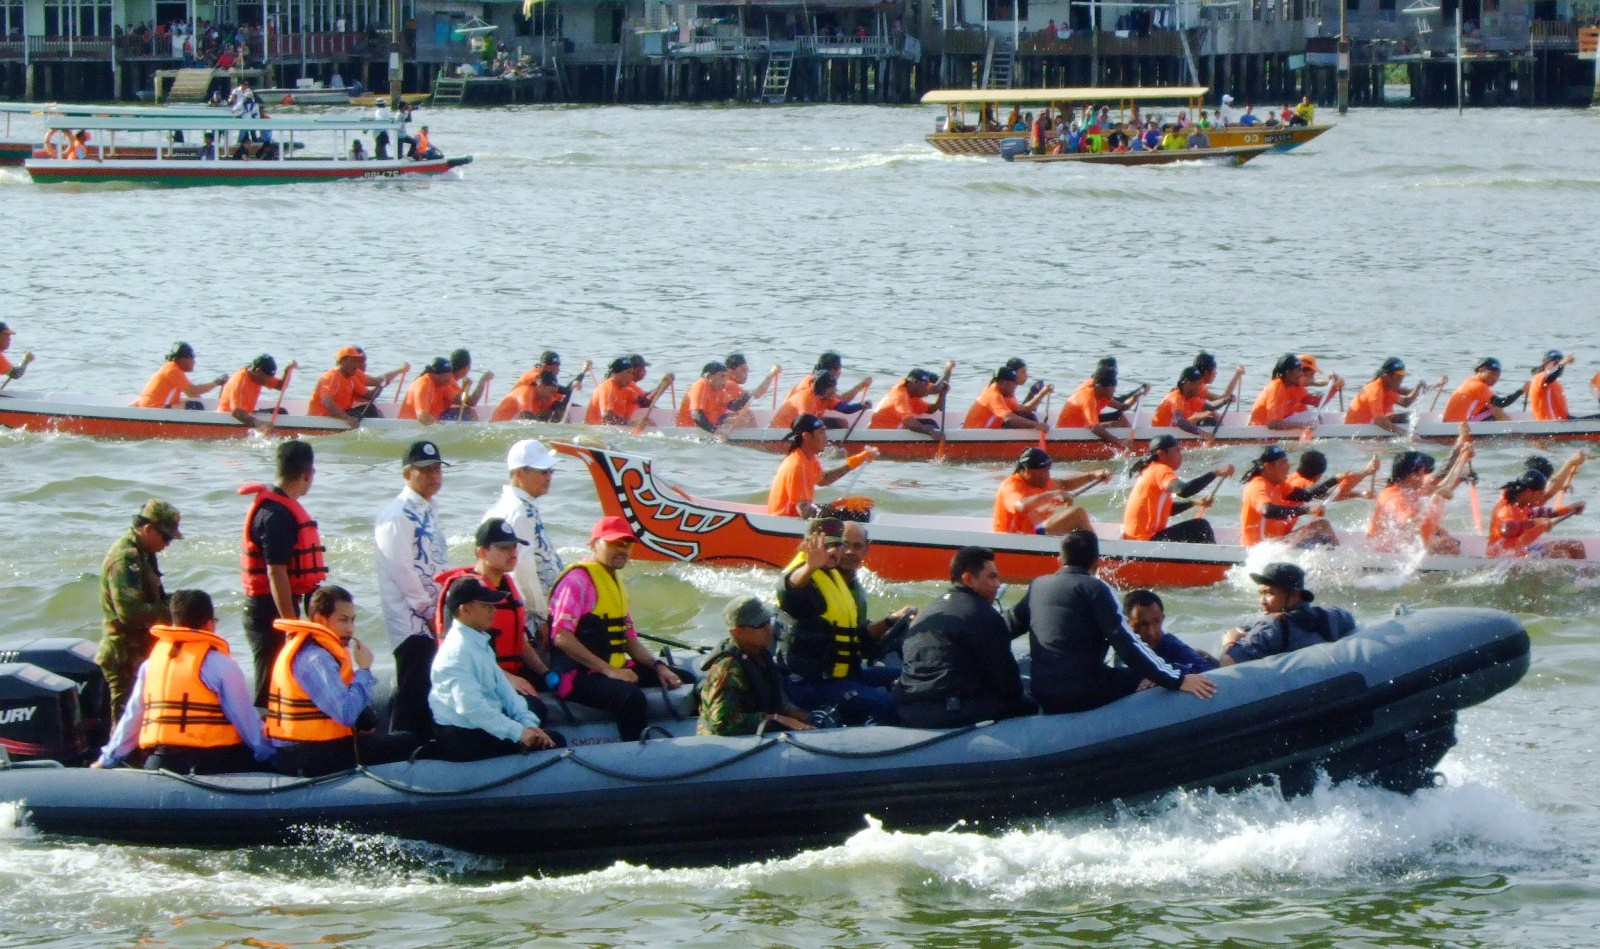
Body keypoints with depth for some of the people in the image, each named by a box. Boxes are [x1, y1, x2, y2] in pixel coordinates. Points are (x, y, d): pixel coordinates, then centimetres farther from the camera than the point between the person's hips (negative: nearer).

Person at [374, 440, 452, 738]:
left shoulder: (430, 510, 17)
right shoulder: (397, 515, -12)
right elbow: (402, 570, -17)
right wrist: (429, 612, -14)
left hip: (432, 617, 9)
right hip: (411, 620, -9)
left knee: (429, 689, 11)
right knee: (412, 694, -9)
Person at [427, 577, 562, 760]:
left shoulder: (480, 643, 11)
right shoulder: (458, 651, -20)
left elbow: (502, 687, 11)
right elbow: (470, 706, -29)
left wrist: (528, 724, -3)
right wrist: (518, 732, -27)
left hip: (483, 728, 10)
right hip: (462, 737, -10)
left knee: (554, 740, 7)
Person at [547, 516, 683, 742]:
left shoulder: (616, 581, 21)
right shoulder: (578, 579, -10)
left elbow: (629, 638, 24)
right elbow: (561, 637, -20)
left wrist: (657, 666, 6)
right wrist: (608, 671, -22)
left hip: (616, 669, 10)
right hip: (578, 676, -10)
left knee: (683, 680, 5)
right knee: (632, 697, -35)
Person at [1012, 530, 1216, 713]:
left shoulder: (1037, 586, 11)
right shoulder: (1094, 588, -7)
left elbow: (1011, 625, 28)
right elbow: (1126, 645, -14)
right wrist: (1177, 680, -13)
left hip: (1043, 699, 7)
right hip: (1085, 696, -7)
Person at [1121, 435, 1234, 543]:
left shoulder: (1151, 470, 18)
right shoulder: (1160, 471, -14)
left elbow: (1167, 509, 26)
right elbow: (1182, 490, -35)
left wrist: (1195, 503, 14)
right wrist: (1214, 473, -33)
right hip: (1146, 539, -11)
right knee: (1201, 526, -14)